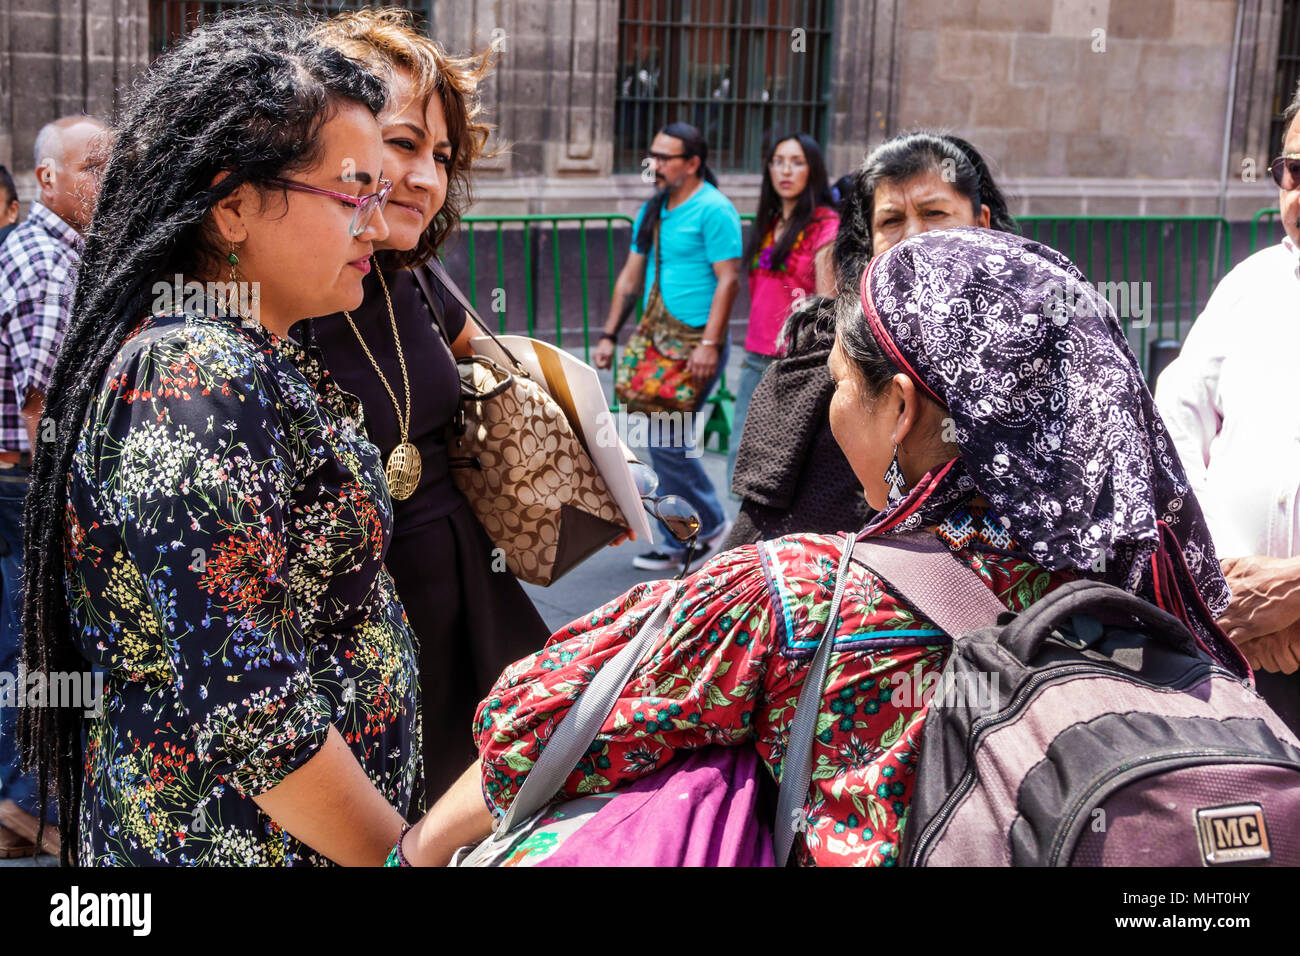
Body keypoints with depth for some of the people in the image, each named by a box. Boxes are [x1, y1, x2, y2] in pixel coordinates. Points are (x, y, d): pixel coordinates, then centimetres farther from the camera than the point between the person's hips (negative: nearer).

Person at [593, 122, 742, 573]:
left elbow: (728, 280, -15)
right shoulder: (651, 210, 15)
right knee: (668, 441, 9)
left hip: (696, 342, -8)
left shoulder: (713, 210, -9)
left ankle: (711, 525, 5)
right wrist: (609, 334, 15)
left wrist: (709, 344, -22)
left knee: (666, 438, -12)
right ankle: (676, 542, 17)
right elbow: (631, 277, 20)